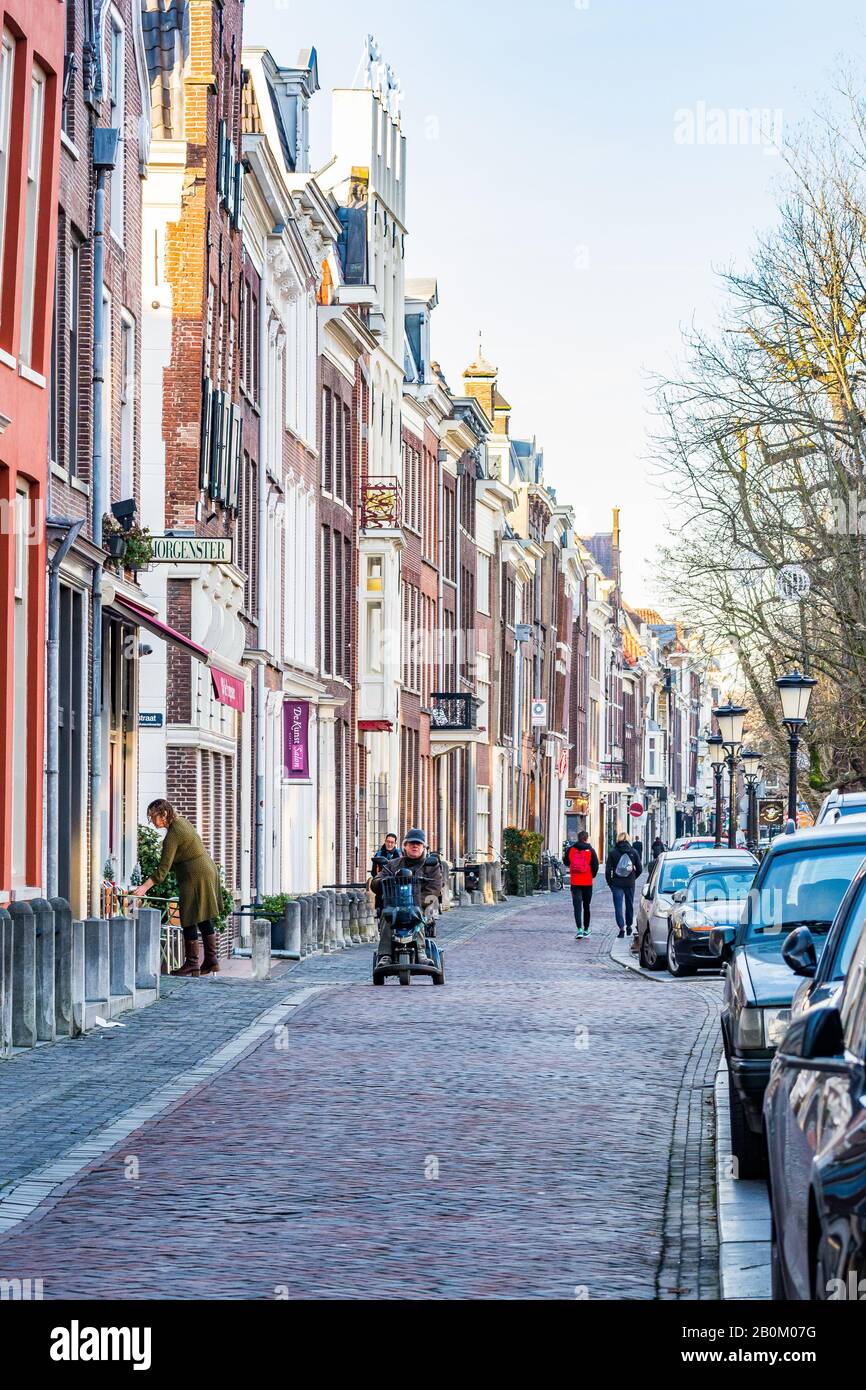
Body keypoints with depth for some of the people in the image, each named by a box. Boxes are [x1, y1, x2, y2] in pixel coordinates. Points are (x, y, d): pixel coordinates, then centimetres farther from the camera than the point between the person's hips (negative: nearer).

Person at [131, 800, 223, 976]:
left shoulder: (173, 835, -19)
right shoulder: (182, 822, 9)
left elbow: (163, 867, -23)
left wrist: (145, 887, -25)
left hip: (195, 877, -10)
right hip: (208, 871, 10)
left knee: (189, 921, -5)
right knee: (205, 919, 12)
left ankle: (192, 963, -3)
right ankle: (211, 960, 14)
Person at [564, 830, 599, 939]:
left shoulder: (570, 849, -1)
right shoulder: (590, 850, -6)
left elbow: (566, 862, 13)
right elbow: (595, 866, -6)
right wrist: (592, 876, 12)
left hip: (575, 882, 0)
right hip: (587, 883, 0)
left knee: (577, 906, -4)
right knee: (586, 906, 14)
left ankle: (579, 929, -20)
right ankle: (586, 930, 21)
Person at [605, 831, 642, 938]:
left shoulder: (613, 853, -5)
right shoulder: (633, 852, 0)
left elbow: (608, 870, -6)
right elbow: (639, 869, 3)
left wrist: (610, 882, 5)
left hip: (617, 884, -2)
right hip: (630, 883, 2)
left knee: (618, 906, -2)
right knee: (629, 905, 18)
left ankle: (622, 928, -13)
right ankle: (629, 926, 30)